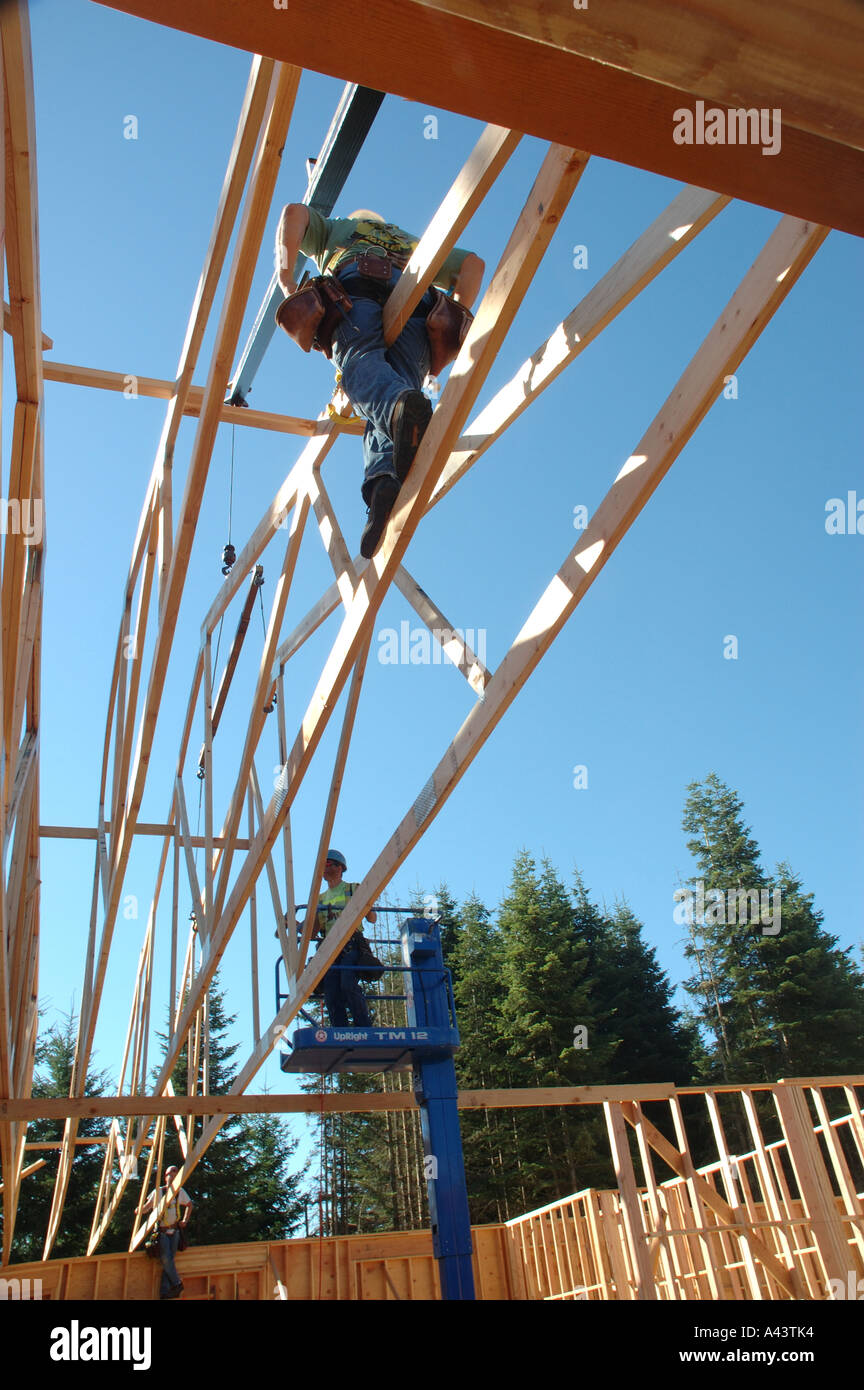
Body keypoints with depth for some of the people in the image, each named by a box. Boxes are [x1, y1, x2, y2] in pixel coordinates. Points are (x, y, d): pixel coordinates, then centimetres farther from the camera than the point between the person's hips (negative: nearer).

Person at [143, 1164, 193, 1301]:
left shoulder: (180, 1192, 8)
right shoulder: (158, 1191, -1)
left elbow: (189, 1205, 23)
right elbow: (147, 1206, -4)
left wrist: (185, 1221, 13)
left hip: (174, 1230, 3)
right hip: (162, 1231, -3)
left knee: (169, 1259, -3)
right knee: (166, 1258, -15)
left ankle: (165, 1291, 1)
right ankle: (177, 1284, 0)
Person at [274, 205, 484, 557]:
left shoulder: (335, 228, 40)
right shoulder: (414, 244, 47)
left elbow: (295, 211, 18)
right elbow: (473, 264, 31)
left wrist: (285, 276, 15)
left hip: (358, 292, -2)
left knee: (361, 363, -27)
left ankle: (403, 406, -65)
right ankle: (387, 485, -46)